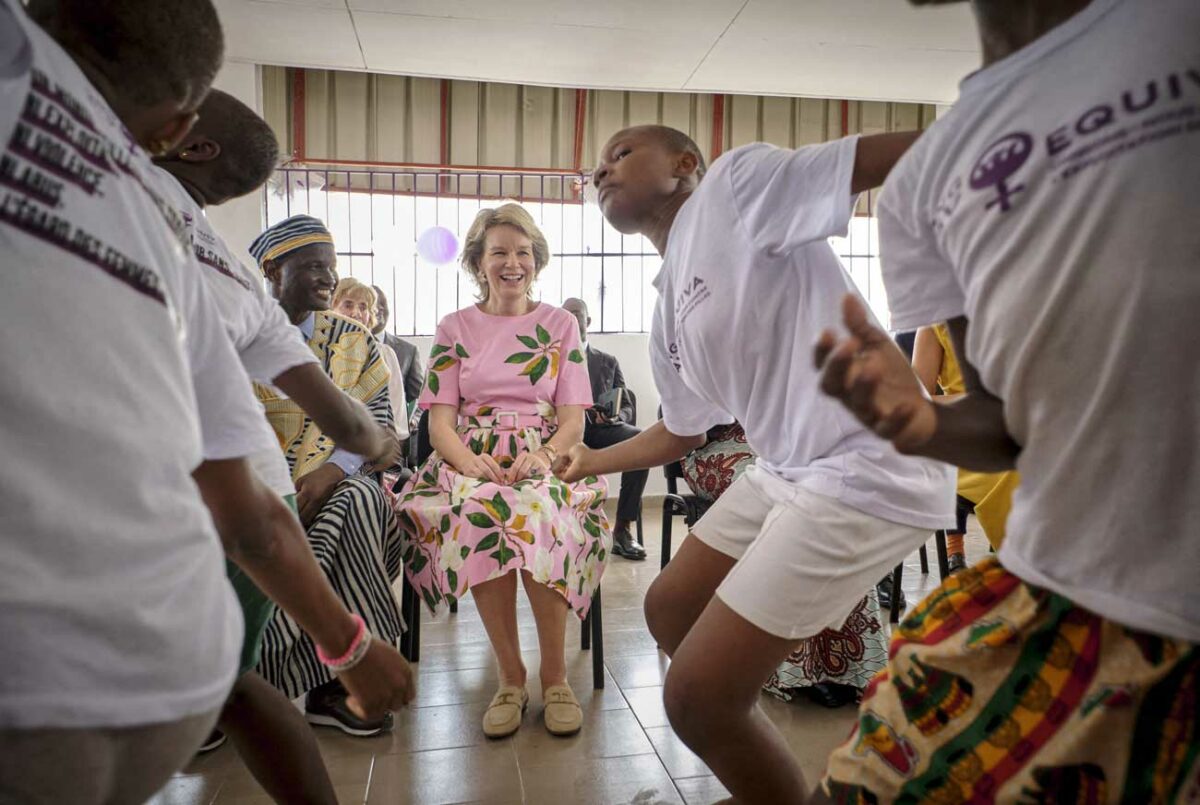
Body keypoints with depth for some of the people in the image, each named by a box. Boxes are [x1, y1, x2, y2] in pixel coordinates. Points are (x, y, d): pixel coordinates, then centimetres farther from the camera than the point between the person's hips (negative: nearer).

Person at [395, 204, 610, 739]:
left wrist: (544, 455, -18)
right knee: (478, 513, -37)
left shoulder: (560, 324, 13)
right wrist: (470, 460, -18)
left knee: (539, 511, -37)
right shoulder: (454, 328, 14)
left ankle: (554, 674, -21)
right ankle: (511, 677, -21)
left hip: (544, 457, 0)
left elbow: (573, 418, 5)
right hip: (472, 459, 1)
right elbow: (440, 419, 5)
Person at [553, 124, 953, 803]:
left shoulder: (735, 184, -8)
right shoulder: (668, 315, 17)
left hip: (869, 469, -10)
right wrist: (591, 461, 37)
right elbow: (683, 431, 29)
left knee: (697, 697, -7)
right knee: (670, 609, 24)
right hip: (788, 471, 10)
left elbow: (908, 154, -19)